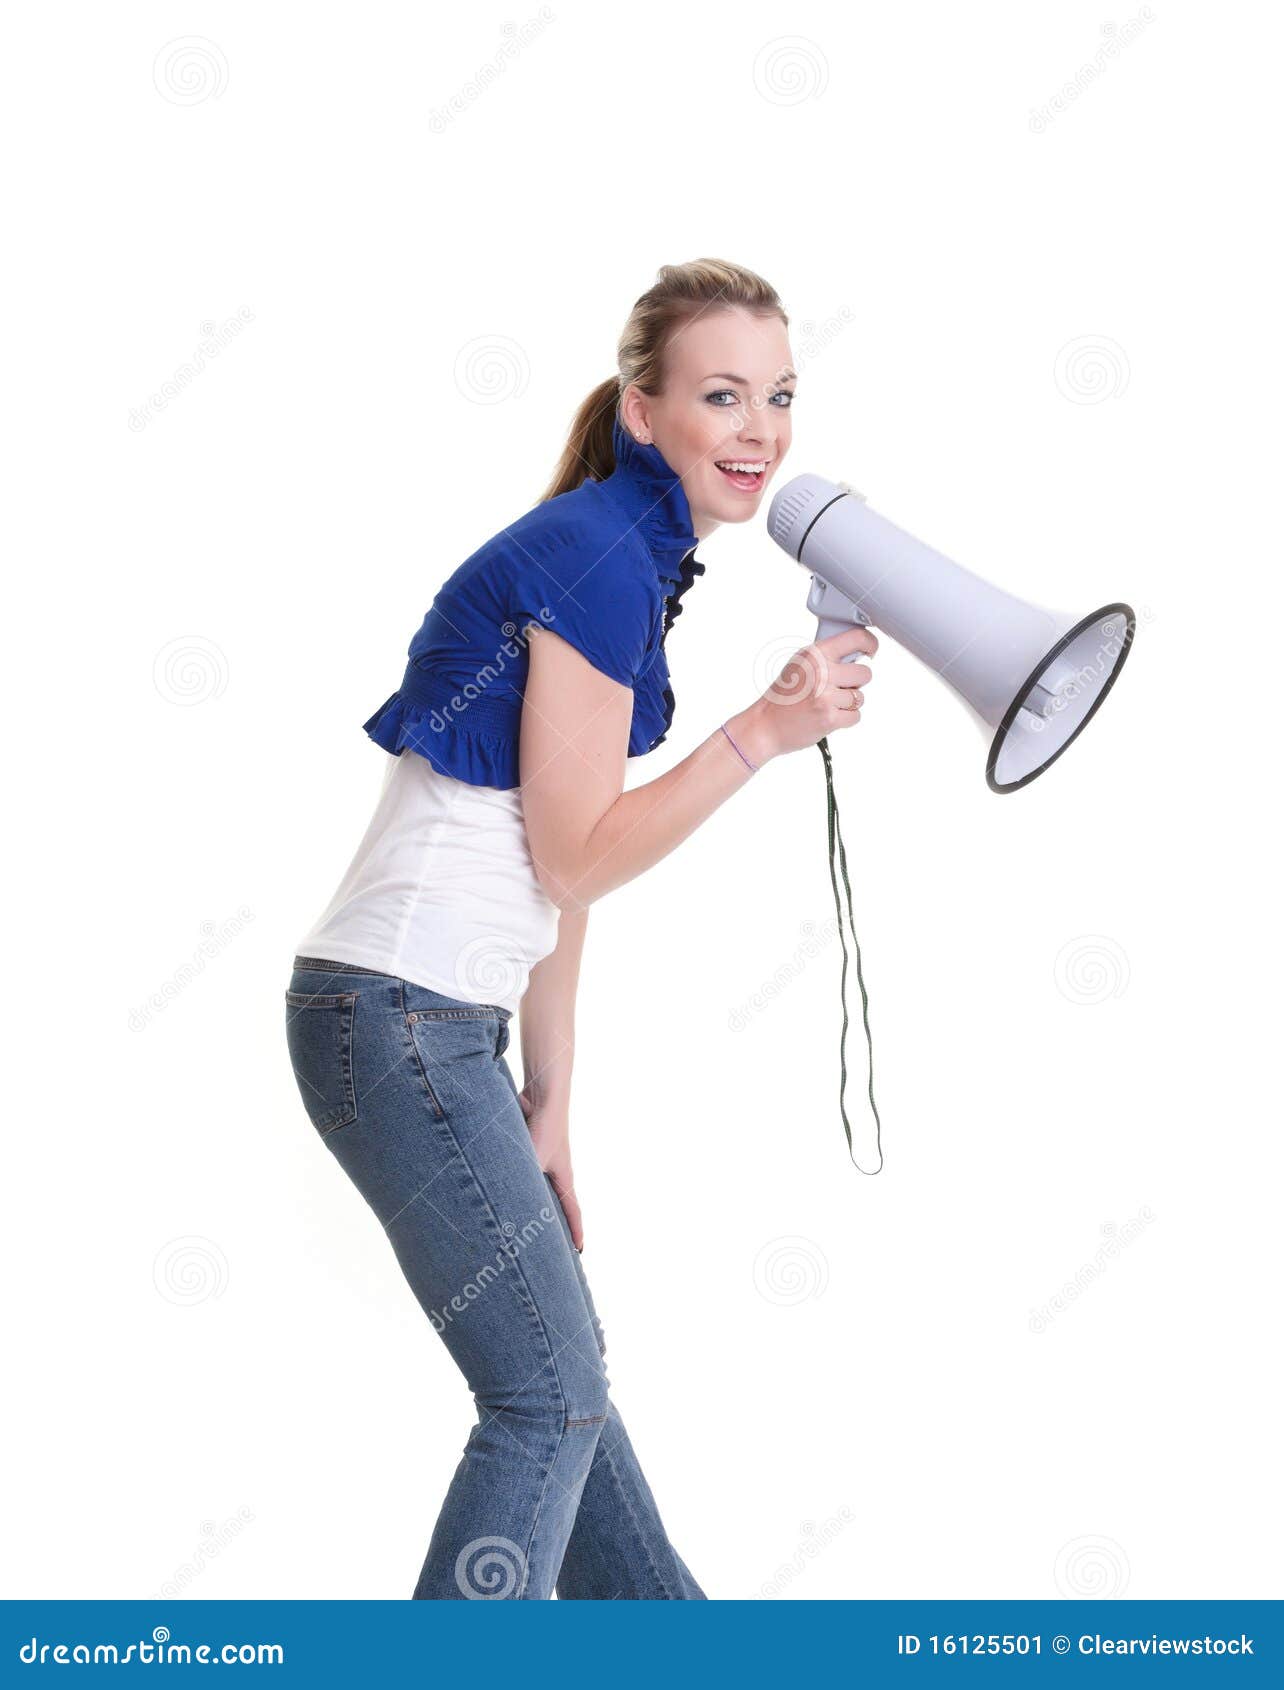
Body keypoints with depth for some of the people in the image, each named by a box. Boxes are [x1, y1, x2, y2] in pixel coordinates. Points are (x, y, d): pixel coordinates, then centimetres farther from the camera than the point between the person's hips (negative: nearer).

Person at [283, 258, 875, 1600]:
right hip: (398, 1020, -10)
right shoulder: (604, 558, -14)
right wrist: (764, 731, -17)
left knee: (557, 1371, 20)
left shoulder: (630, 557, 15)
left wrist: (547, 1111, 15)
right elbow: (577, 857, -14)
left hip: (439, 1021, 10)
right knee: (548, 1395, -2)